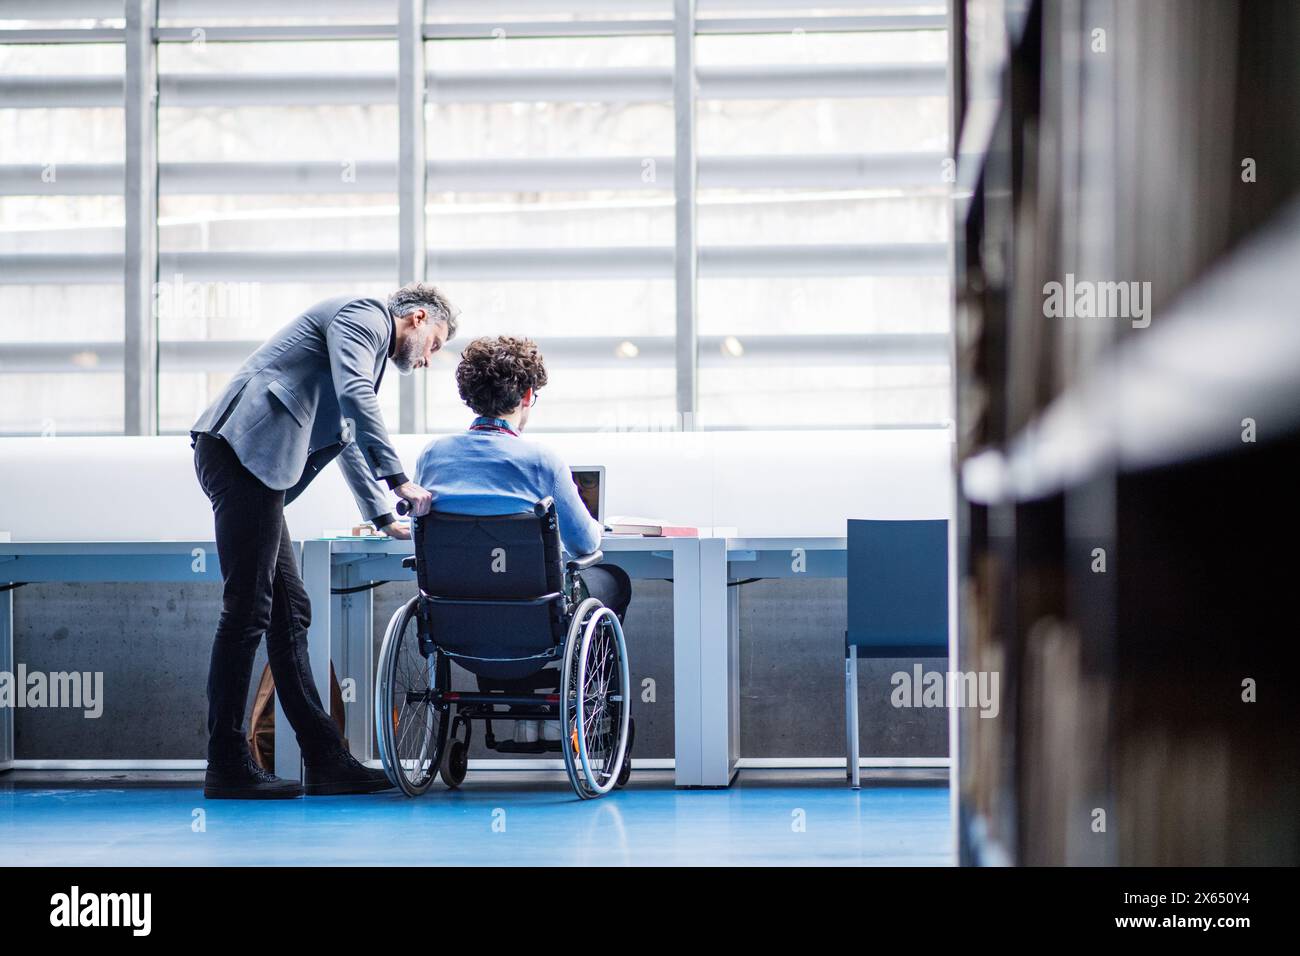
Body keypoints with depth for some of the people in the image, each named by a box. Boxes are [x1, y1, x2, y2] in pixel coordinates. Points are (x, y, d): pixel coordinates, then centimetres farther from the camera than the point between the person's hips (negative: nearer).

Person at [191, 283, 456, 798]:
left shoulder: (366, 334, 31)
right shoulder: (362, 316, 0)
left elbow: (348, 438, 42)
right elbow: (356, 397, -17)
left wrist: (384, 516, 44)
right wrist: (400, 480, -19)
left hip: (251, 465, 11)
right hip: (244, 451, -11)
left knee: (289, 612, 8)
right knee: (247, 610, -10)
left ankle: (326, 760, 10)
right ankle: (227, 766, -7)